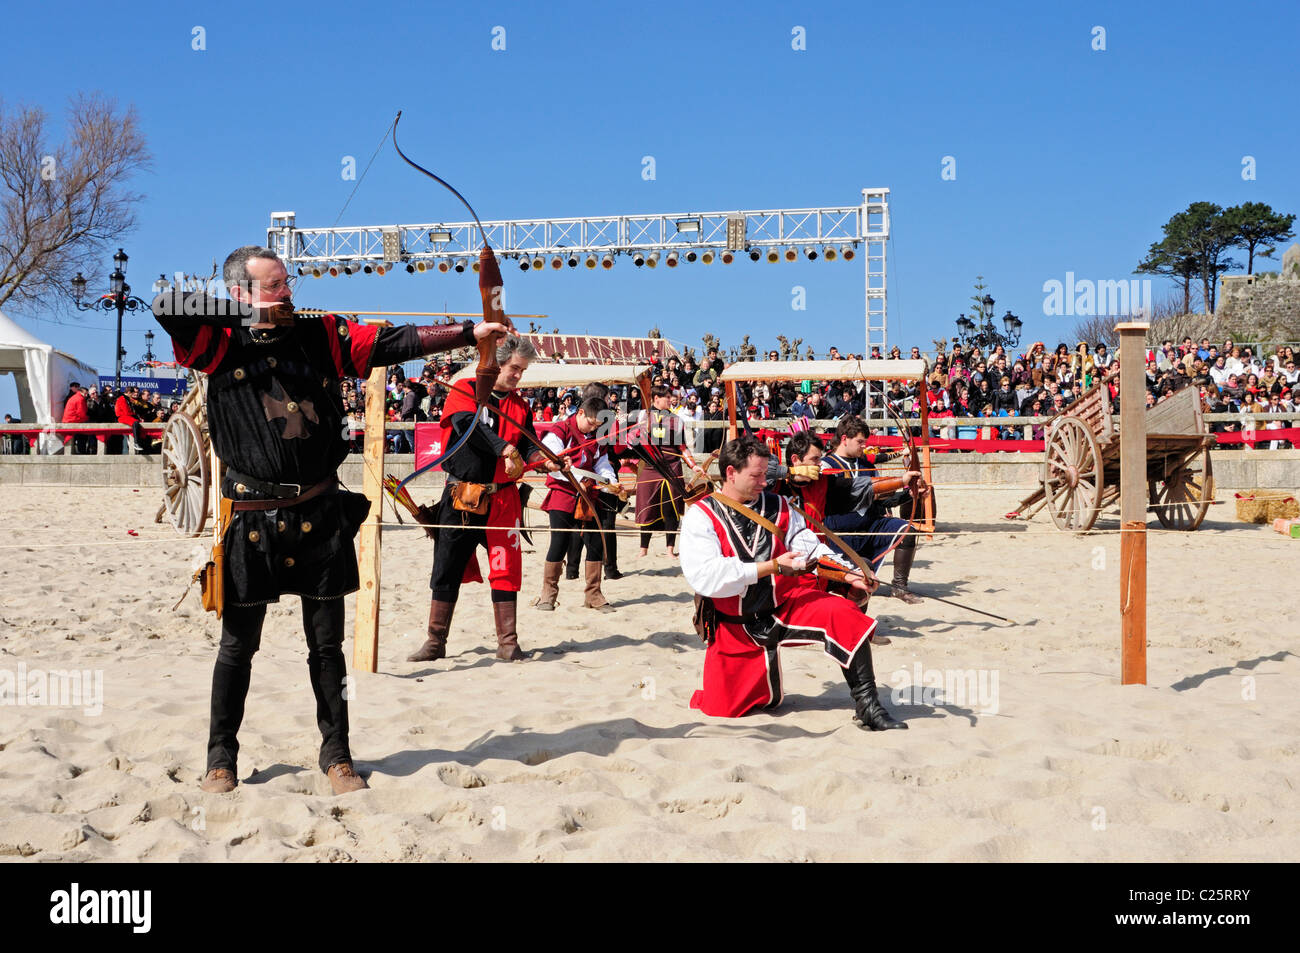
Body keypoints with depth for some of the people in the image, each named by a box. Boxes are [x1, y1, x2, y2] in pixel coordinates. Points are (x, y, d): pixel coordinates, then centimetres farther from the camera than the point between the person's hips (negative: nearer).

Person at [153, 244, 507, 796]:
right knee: (238, 643, 8)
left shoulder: (321, 337, 8)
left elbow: (393, 344, 3)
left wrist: (469, 333, -5)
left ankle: (336, 756, 21)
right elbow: (166, 307, -15)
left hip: (320, 514, 2)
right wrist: (246, 314, -15)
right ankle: (221, 760, 22)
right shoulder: (220, 345, 0)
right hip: (253, 517, -2)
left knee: (327, 643, 9)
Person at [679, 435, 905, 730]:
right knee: (721, 707, -3)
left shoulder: (778, 508, 4)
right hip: (735, 626, -2)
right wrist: (773, 567, -25)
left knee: (843, 616, -25)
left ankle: (867, 705, -15)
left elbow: (811, 550, -1)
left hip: (786, 604, 2)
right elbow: (705, 576, -22)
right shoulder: (701, 515, -10)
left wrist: (848, 575, -20)